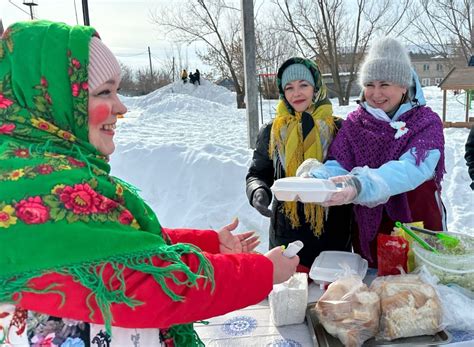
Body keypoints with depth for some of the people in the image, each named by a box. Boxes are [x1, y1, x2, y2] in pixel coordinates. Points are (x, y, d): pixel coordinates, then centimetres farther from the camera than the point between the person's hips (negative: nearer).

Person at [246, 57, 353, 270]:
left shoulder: (338, 129, -2)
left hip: (332, 234, -1)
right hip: (286, 234, 1)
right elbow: (258, 173, 10)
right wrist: (258, 191, -11)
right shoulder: (271, 132, 3)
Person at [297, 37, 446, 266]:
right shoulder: (355, 122, -1)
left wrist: (360, 185, -46)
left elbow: (413, 168, -28)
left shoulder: (427, 122, -9)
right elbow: (337, 165, -13)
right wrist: (316, 178, -37)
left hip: (418, 228, -2)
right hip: (369, 230, 2)